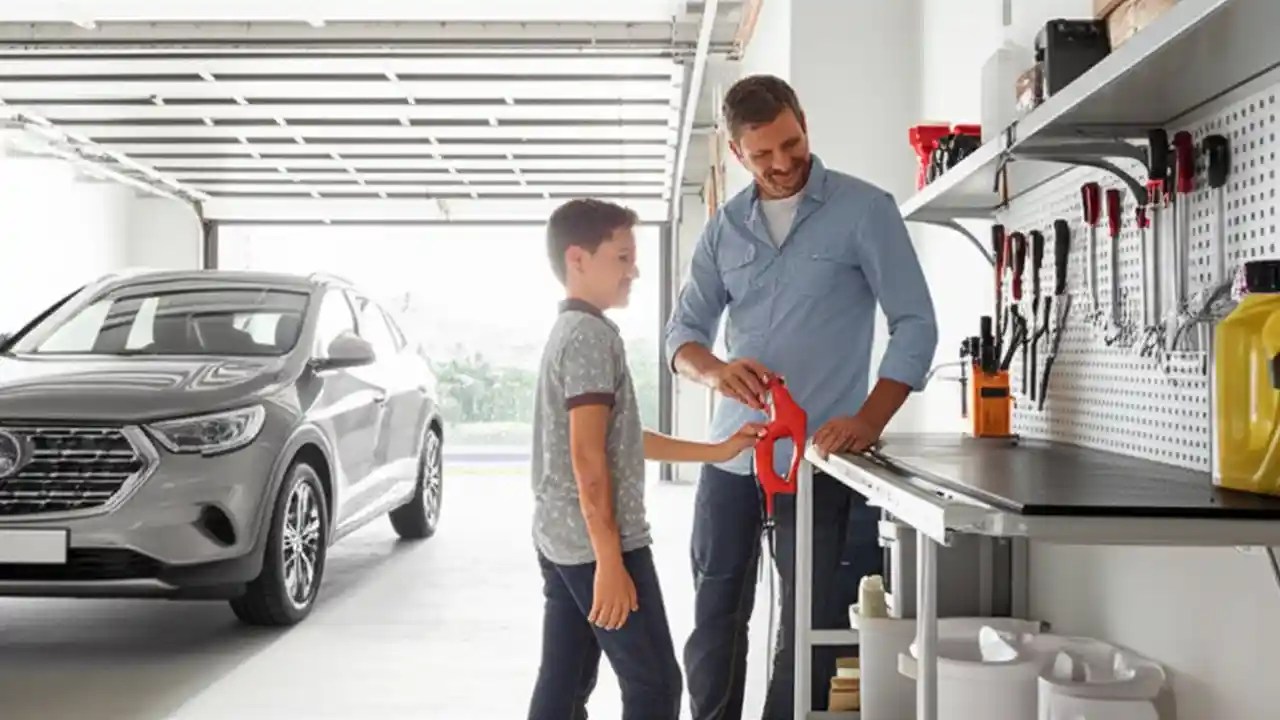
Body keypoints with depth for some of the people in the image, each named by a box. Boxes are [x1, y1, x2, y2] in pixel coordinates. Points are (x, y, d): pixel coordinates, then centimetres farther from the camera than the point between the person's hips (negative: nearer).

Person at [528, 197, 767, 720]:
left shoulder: (567, 331, 17)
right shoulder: (593, 333, -14)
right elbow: (589, 457, -21)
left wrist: (719, 451, 21)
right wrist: (610, 562, -22)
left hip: (560, 539, 10)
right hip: (596, 542, -10)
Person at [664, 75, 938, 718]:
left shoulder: (863, 210, -5)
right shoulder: (725, 227, 8)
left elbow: (915, 324, -8)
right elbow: (683, 329, 7)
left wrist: (867, 423, -19)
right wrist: (716, 370, -17)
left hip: (817, 454, -4)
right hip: (731, 449, 4)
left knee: (809, 625, 5)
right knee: (716, 615, 10)